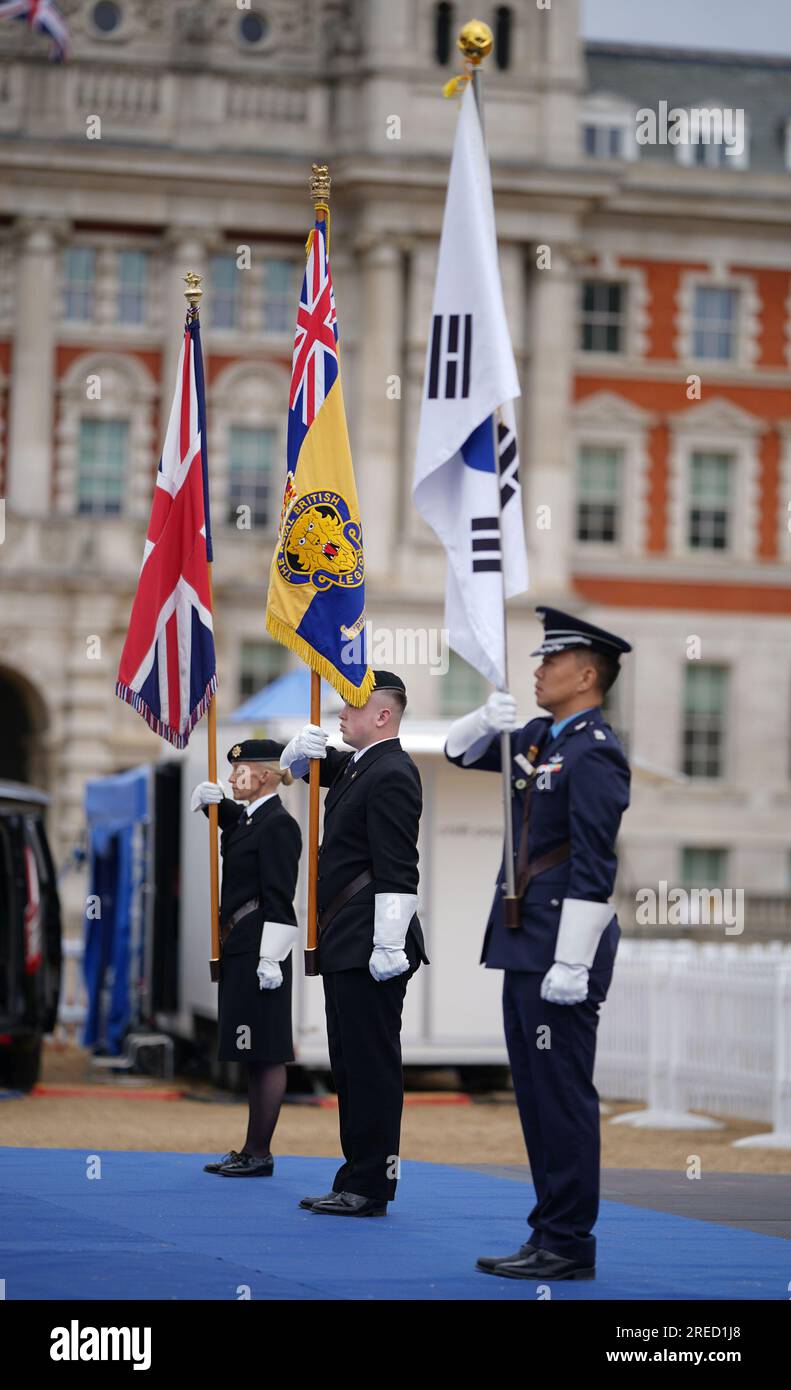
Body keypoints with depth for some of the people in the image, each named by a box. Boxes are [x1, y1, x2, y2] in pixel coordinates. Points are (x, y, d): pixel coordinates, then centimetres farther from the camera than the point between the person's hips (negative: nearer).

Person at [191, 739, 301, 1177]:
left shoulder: (278, 825, -12)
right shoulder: (246, 819, 15)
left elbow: (279, 899, -17)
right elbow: (222, 815, 34)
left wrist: (270, 959, -21)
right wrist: (210, 797, 9)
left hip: (261, 952, -10)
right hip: (238, 949, 10)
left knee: (265, 1054, -6)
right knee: (253, 1055, 11)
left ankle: (260, 1153, -5)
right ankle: (251, 1151, 15)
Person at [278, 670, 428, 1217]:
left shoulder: (392, 775, -15)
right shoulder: (356, 764, 16)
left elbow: (397, 872, -20)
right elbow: (298, 766, 31)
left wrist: (388, 945, -24)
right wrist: (303, 749, 6)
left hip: (371, 946, -11)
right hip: (345, 946, 11)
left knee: (372, 1064, -6)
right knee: (350, 1064, 13)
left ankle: (371, 1186, -4)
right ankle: (358, 1179, 18)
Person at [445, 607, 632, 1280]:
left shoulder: (594, 753, -14)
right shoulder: (539, 738, 14)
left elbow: (594, 869, -19)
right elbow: (461, 751, 26)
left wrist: (572, 963, -22)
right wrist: (488, 719, 2)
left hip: (561, 950, -10)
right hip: (524, 946, 10)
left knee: (563, 1094, -6)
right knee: (536, 1093, 12)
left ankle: (569, 1246, -2)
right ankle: (552, 1233, 17)